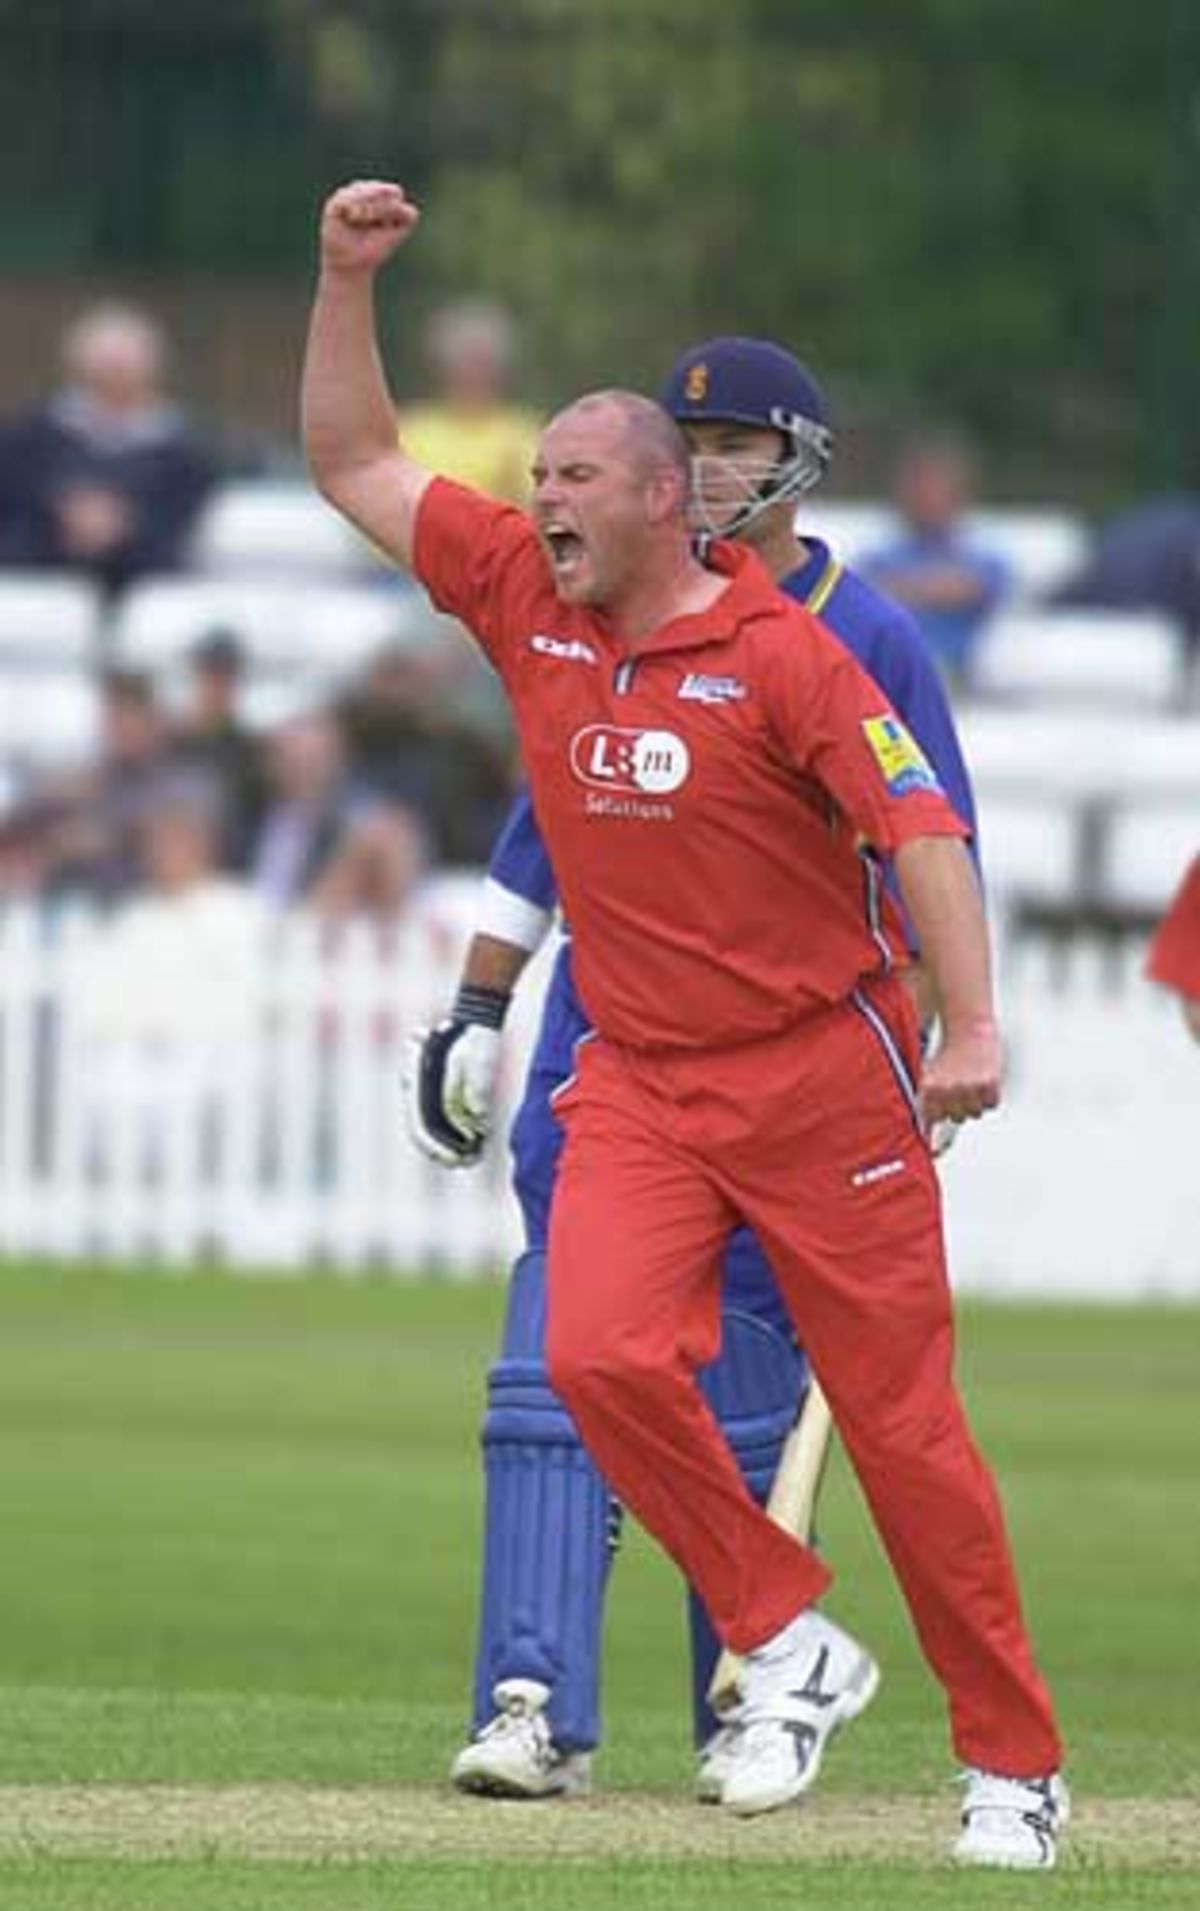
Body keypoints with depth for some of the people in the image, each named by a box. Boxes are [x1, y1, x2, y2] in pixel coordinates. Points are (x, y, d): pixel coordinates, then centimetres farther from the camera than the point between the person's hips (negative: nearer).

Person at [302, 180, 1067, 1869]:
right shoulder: (526, 602, 6)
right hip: (635, 1085, 5)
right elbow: (354, 461, 12)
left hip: (821, 1077, -5)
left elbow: (921, 829, -17)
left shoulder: (778, 656, -11)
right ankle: (789, 1646, -3)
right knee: (603, 1354, -20)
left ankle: (1013, 1762, 6)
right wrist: (348, 277, 1)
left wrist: (971, 1030, -29)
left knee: (902, 1419, -2)